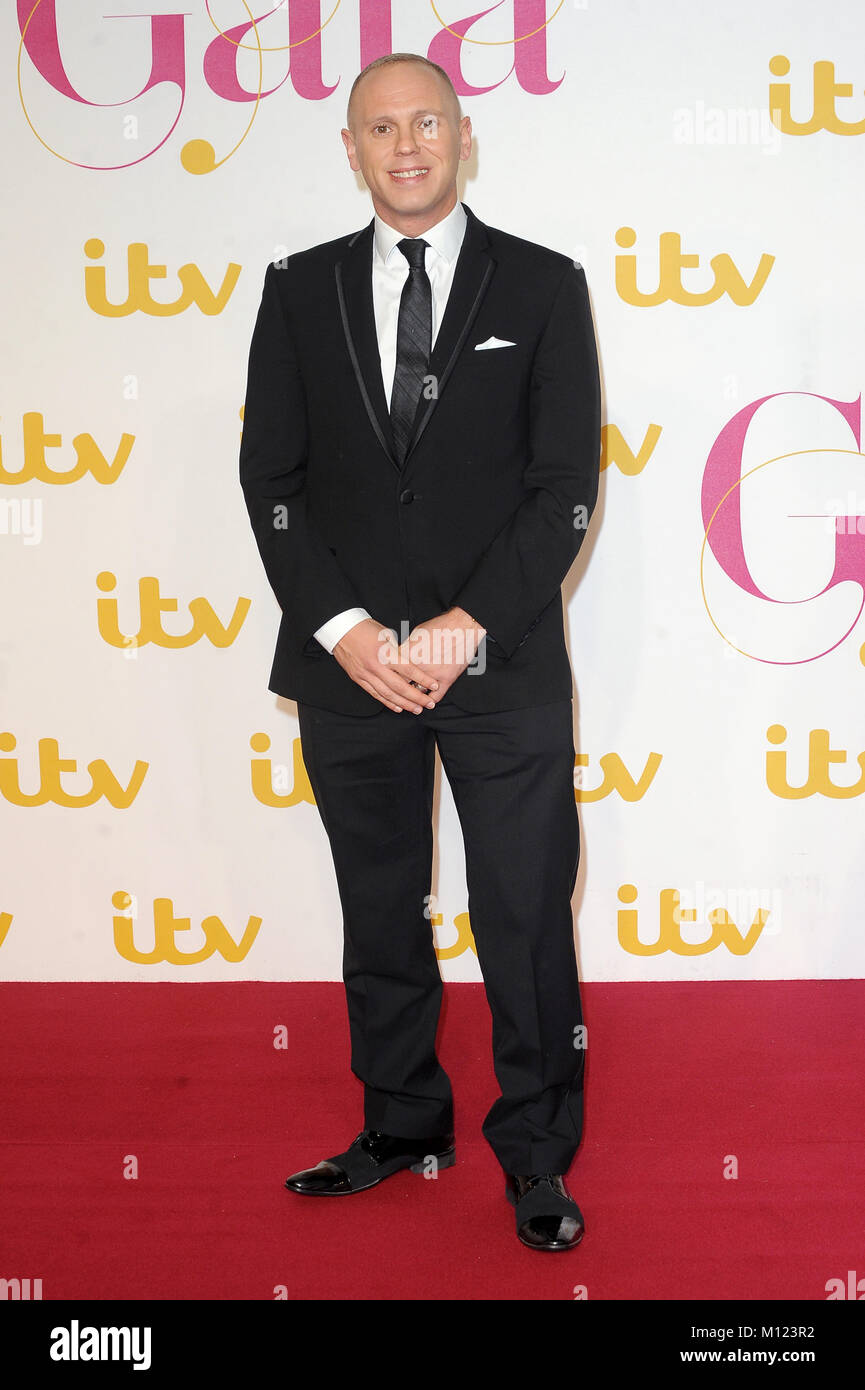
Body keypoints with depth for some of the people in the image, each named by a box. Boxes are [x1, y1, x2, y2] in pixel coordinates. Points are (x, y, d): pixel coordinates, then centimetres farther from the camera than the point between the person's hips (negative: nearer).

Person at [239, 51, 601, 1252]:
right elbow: (271, 476, 4)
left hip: (503, 666, -2)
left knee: (526, 917, 3)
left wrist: (469, 626, -13)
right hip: (348, 661, 2)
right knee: (380, 912, 14)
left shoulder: (543, 286, 3)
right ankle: (403, 1126, 31)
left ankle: (536, 1152, 21)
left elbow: (568, 484, -3)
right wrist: (343, 629, -9)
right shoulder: (301, 291, 9)